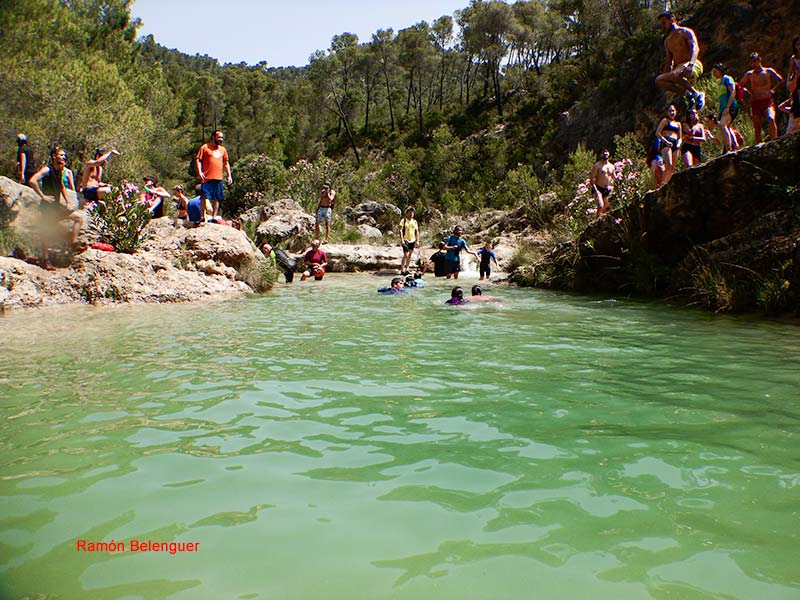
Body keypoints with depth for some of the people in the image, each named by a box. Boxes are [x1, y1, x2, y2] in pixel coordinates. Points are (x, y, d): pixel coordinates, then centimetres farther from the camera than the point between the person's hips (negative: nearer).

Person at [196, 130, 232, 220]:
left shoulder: (223, 149, 19)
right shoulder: (205, 147, 3)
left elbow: (226, 163, 24)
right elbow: (198, 160, -1)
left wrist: (229, 175, 15)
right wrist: (199, 172, -14)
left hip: (218, 178, 5)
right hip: (207, 178, -5)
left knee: (216, 199, 6)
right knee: (205, 198, -7)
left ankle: (214, 217, 13)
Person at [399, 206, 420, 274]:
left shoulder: (415, 221, 11)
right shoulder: (403, 220, -3)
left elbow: (417, 231, 12)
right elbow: (401, 230, -9)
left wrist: (417, 241, 4)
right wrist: (402, 240, -18)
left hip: (413, 240, 5)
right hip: (406, 240, -5)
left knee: (410, 255, 9)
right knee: (406, 255, -13)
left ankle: (406, 269, 18)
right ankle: (402, 269, -7)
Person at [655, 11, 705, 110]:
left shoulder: (685, 32, 0)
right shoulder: (667, 41, 22)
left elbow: (695, 47, -16)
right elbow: (669, 61, 25)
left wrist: (691, 64, -34)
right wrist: (666, 78, 15)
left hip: (694, 66, -8)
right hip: (678, 68, 8)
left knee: (674, 75, -39)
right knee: (659, 80, -17)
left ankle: (697, 94, -21)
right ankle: (687, 94, -13)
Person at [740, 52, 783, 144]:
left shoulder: (768, 71, 5)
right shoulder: (749, 74, 11)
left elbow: (780, 80, 3)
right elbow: (740, 85, 18)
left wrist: (773, 90, -6)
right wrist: (748, 91, 4)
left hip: (768, 101, -2)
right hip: (755, 103, 2)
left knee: (771, 119, -26)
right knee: (757, 127, -1)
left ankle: (774, 141, -23)